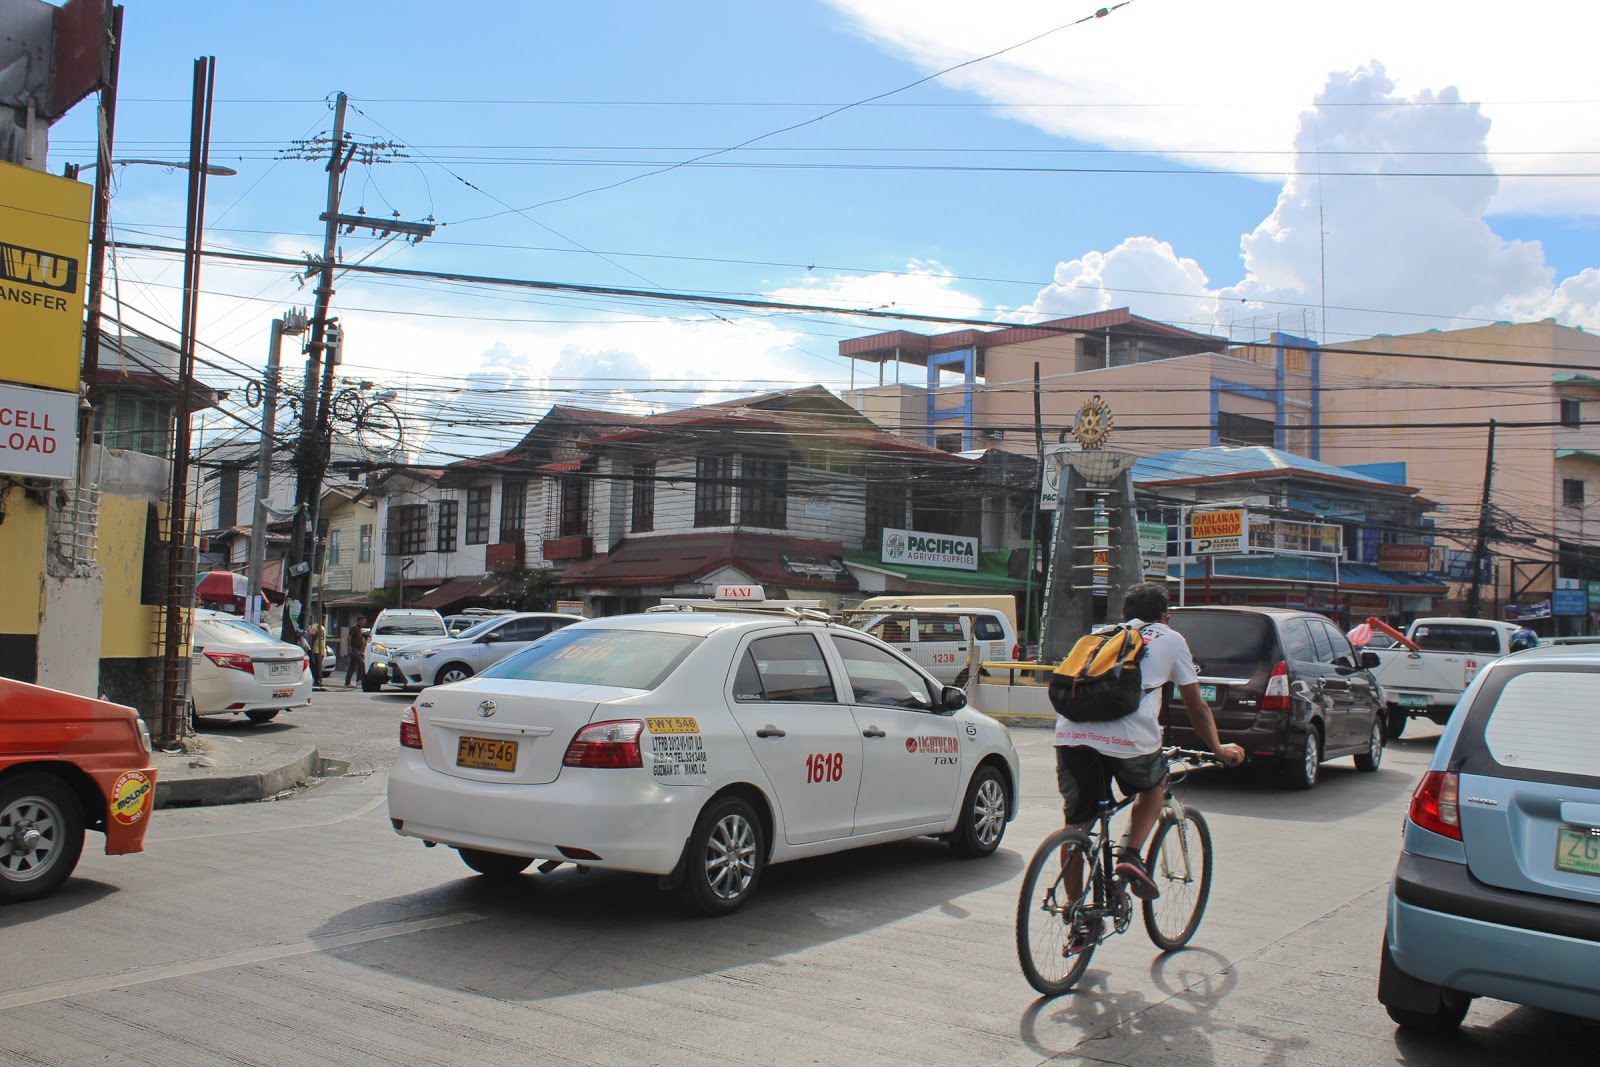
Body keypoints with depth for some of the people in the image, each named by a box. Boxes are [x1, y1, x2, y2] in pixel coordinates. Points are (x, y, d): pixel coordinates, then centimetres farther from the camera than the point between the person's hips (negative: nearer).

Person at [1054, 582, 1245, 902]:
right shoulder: (1171, 639, 22)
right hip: (1129, 737, -3)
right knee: (1155, 786, 29)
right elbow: (1197, 707, 25)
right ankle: (1130, 855, 10)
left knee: (1075, 824, 15)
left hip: (1071, 732, 3)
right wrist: (1219, 748, 41)